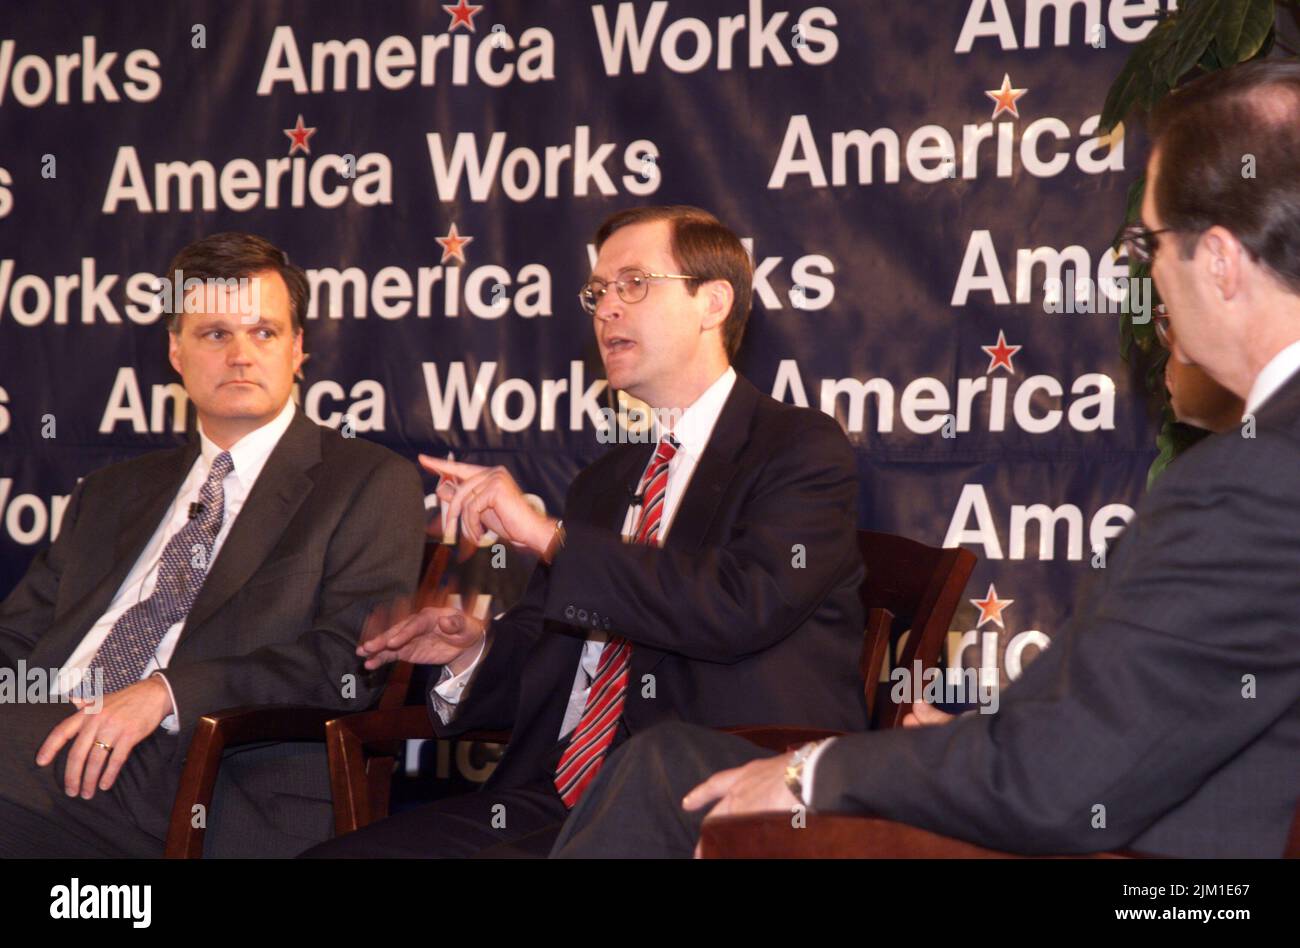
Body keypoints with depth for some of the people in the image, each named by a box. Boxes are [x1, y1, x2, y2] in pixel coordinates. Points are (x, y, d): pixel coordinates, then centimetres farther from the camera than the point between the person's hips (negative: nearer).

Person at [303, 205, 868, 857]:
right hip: (556, 799, 7)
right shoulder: (603, 482, 23)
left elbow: (745, 605, -18)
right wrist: (472, 651, 3)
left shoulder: (803, 449, 0)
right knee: (332, 853, -13)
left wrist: (549, 536, -16)